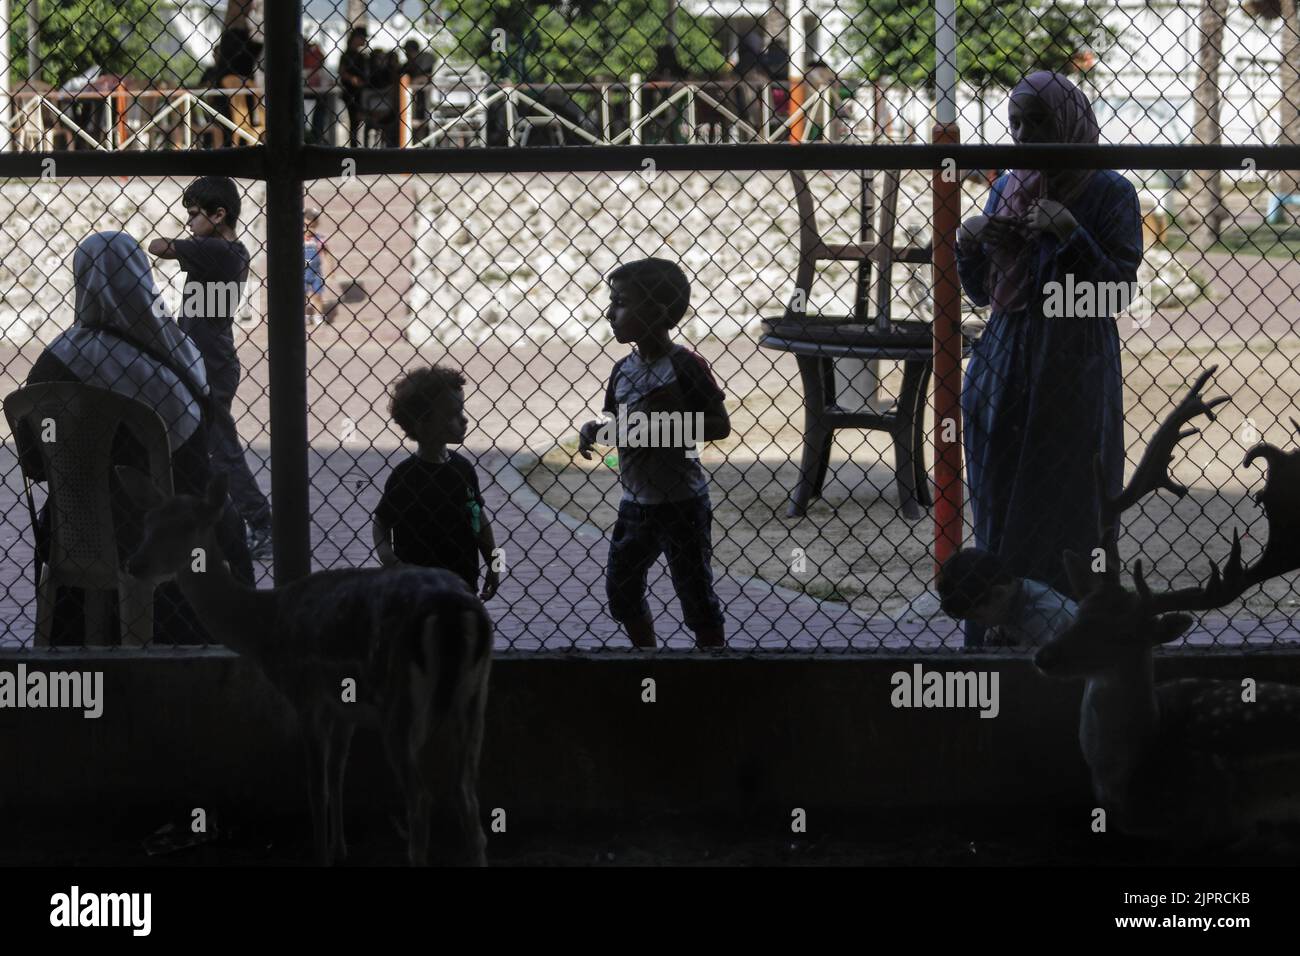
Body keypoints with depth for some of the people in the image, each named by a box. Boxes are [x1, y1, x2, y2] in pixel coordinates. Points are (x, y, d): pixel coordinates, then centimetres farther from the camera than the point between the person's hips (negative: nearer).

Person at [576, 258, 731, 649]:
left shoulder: (685, 366, -16)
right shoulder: (623, 370, 4)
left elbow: (720, 425, -15)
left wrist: (671, 419, -26)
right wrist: (596, 432, -7)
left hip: (681, 504, -7)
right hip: (636, 503, 7)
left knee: (696, 597, 2)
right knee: (621, 589, 16)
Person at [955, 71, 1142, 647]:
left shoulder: (1109, 193, -4)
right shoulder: (1007, 189, 12)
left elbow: (1118, 290, -9)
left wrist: (1069, 233, -19)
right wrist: (969, 247, -3)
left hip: (1073, 378, -5)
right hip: (1003, 372, 5)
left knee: (1060, 521, -4)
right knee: (996, 519, 5)